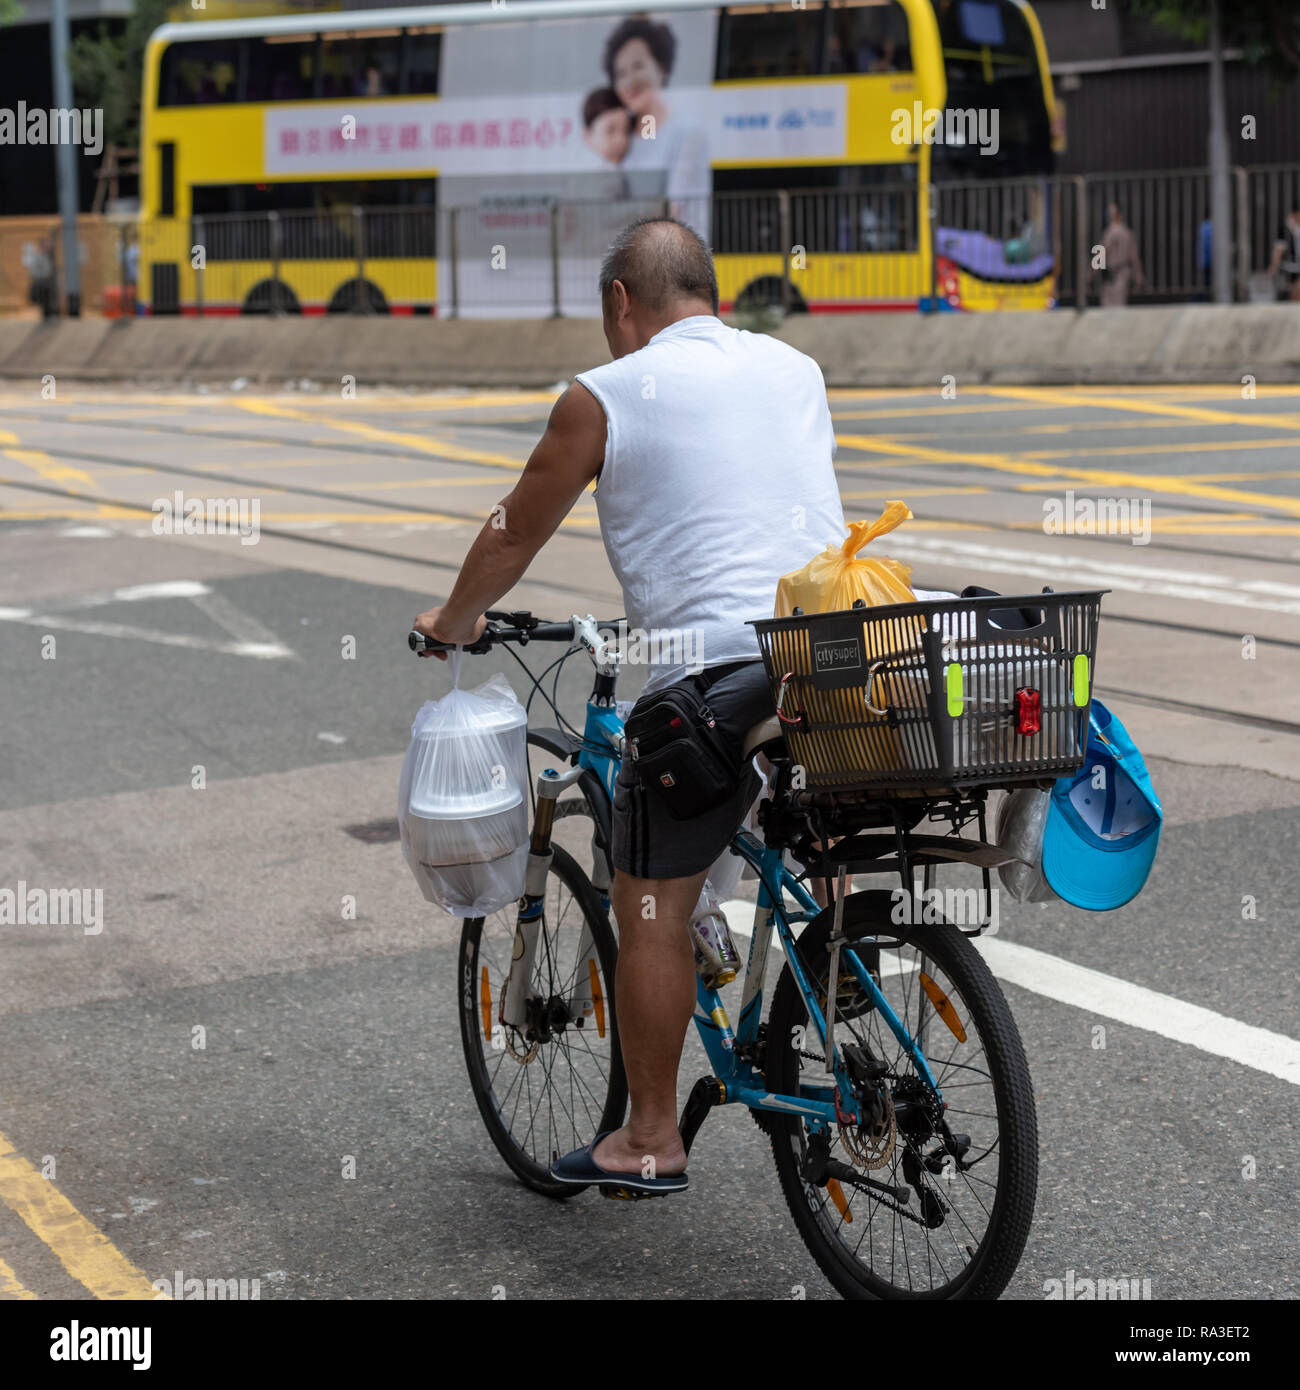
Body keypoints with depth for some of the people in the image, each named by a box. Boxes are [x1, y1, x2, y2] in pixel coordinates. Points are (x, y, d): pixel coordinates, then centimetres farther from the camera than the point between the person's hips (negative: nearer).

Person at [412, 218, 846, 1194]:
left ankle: (650, 1141, 16)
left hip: (714, 672, -5)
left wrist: (454, 622, 32)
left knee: (652, 910, 8)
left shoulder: (606, 396, 3)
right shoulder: (797, 369, 18)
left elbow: (515, 537, 14)